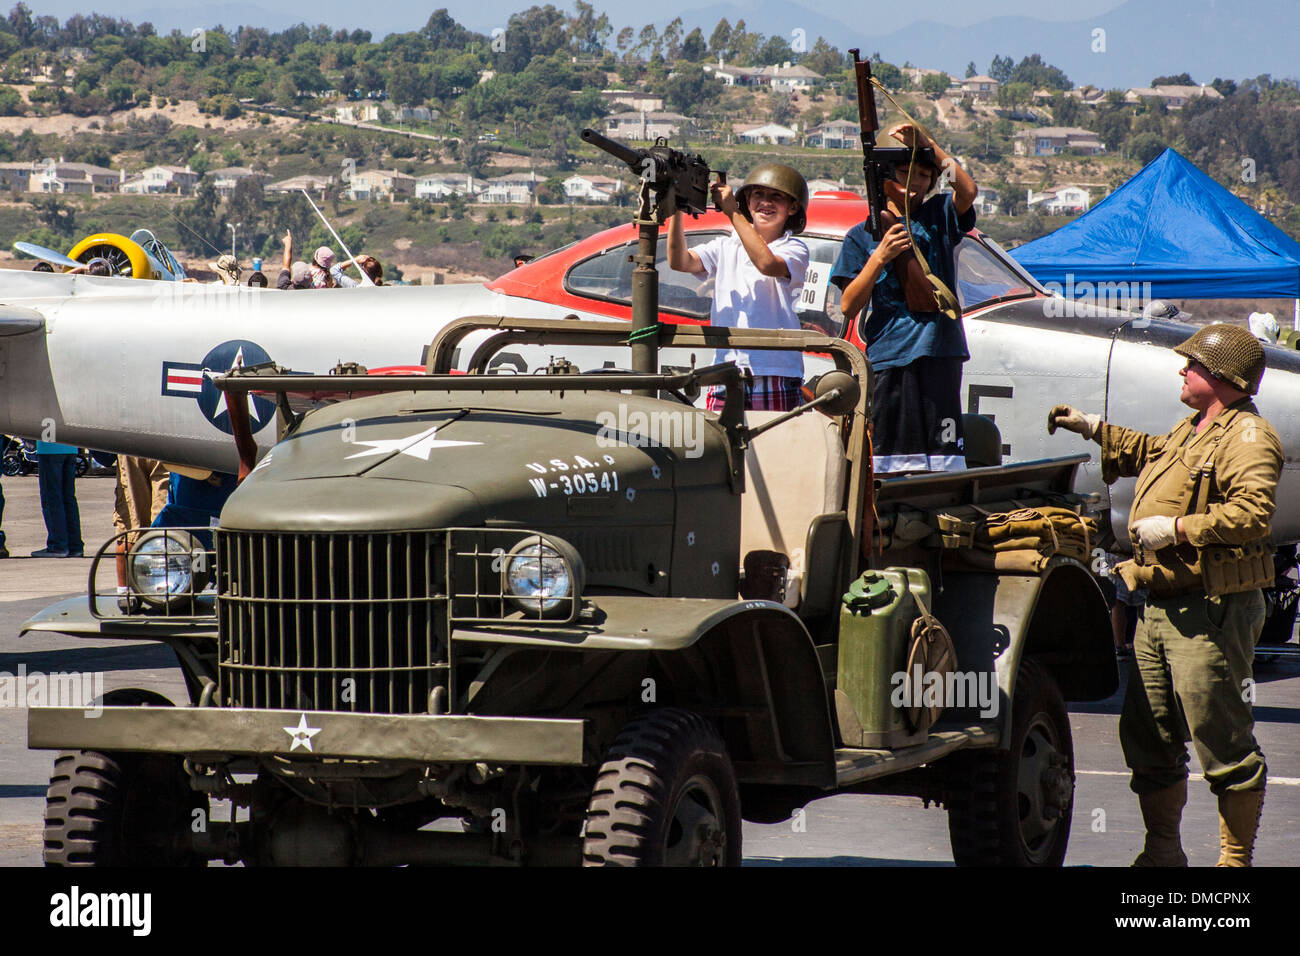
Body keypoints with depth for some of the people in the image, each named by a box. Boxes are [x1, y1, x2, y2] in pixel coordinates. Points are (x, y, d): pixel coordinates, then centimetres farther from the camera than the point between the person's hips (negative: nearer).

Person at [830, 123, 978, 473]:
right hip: (888, 360, 0)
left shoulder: (938, 217, 13)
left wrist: (928, 144, -12)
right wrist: (879, 258, -9)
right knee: (888, 469, -4)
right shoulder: (863, 236, 10)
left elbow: (968, 191, -10)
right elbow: (848, 306, 3)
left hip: (939, 355, 0)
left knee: (944, 465, -5)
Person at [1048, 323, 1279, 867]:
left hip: (1210, 613, -10)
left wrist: (1175, 528, -24)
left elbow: (1252, 512, -27)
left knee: (1223, 745, -5)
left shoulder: (1247, 436, -12)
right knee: (1146, 736, 13)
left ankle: (1236, 861, 2)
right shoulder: (1193, 429, 20)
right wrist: (1093, 429, 41)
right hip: (1161, 609, 10)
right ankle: (1162, 854, 24)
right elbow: (1154, 454, 43)